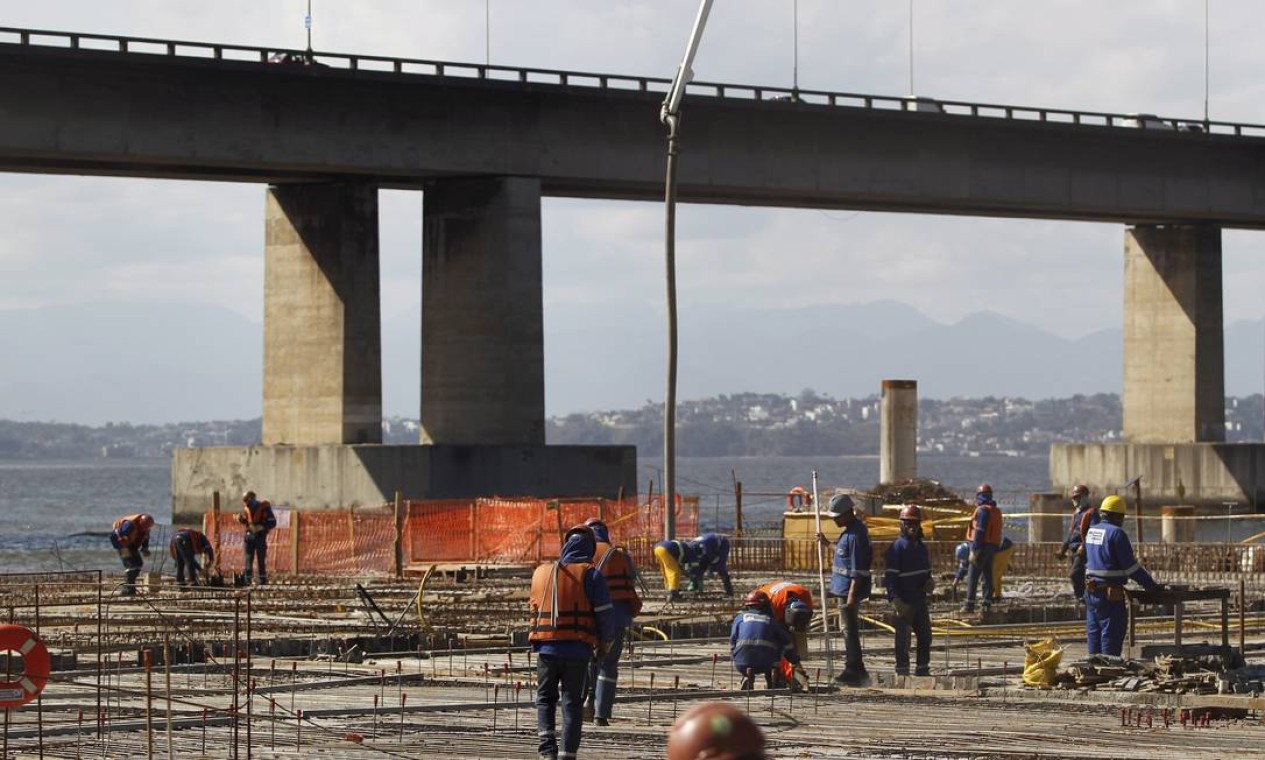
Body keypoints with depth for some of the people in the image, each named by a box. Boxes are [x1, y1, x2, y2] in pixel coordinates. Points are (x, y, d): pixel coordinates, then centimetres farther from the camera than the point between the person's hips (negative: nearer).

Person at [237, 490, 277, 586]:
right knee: (248, 559, 0)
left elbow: (273, 522, -10)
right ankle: (246, 581, 1)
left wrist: (262, 526, -25)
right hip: (249, 535, 4)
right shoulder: (247, 508, 5)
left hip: (260, 536, -4)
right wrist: (240, 519, -3)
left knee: (261, 560, -2)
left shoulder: (264, 508, -10)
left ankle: (263, 581, 3)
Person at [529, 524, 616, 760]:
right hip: (577, 649, -2)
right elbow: (605, 613, -5)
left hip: (546, 648, 3)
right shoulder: (589, 574, -5)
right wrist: (605, 643, 10)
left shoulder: (541, 572, 8)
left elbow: (535, 610, 15)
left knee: (545, 698, 14)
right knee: (572, 702, 8)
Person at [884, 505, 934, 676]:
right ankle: (902, 671, 5)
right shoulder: (896, 548, -11)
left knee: (925, 636, 13)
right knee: (903, 638, -2)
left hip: (920, 600, 8)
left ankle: (923, 669, 25)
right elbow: (889, 576, -16)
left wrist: (930, 582, 0)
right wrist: (895, 600, -25)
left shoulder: (922, 548, 12)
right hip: (903, 603, -8)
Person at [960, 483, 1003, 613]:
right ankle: (987, 604, 10)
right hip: (993, 547, 8)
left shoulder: (982, 510, -13)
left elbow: (979, 531, -19)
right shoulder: (996, 511, 14)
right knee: (988, 575, 11)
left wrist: (974, 550, -19)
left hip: (982, 546, -8)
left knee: (972, 576, -6)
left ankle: (970, 605, -9)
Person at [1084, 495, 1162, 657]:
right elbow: (1131, 566, -13)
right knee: (1111, 637, -4)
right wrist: (1152, 585, -6)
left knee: (1094, 636, 13)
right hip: (1110, 594, -8)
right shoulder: (1116, 533, -14)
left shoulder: (1091, 532, 11)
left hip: (1091, 591, 8)